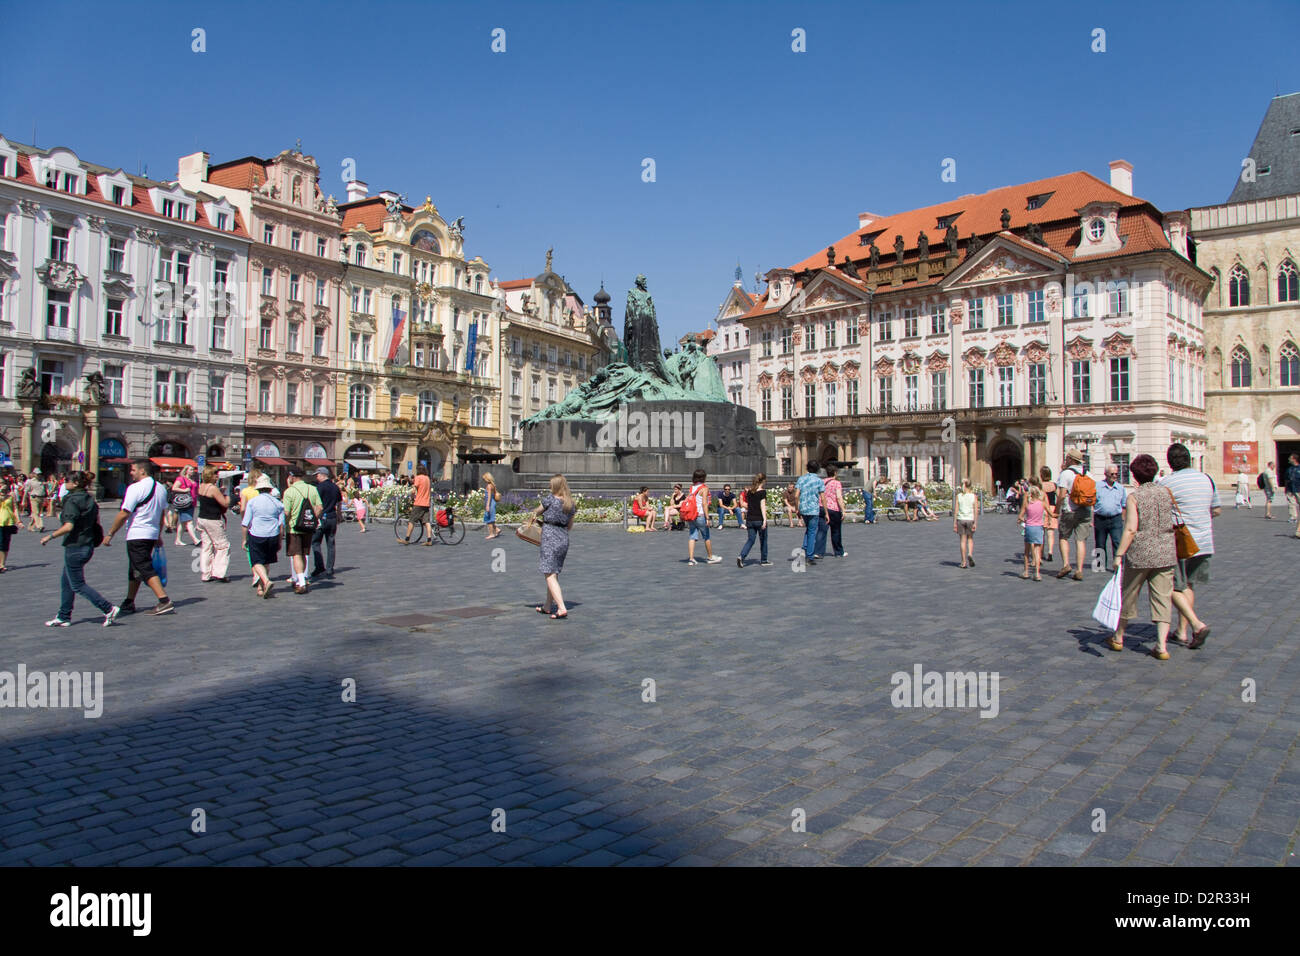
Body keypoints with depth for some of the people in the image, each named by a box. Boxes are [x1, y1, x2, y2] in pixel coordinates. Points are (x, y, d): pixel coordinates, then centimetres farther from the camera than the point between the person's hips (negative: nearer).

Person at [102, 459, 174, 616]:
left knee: (146, 569, -10)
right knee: (135, 569, 18)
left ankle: (164, 601, -19)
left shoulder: (135, 488, -14)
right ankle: (129, 603, 24)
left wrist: (109, 534, -7)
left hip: (137, 535, -9)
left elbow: (124, 515, -15)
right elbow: (162, 513, 18)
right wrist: (158, 535, 25)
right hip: (152, 533, 9)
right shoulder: (161, 488, 12)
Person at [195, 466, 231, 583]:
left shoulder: (201, 486, 6)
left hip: (201, 519, 8)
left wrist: (220, 490, 9)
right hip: (213, 521, -8)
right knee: (223, 545, 1)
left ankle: (205, 574, 13)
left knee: (206, 546, 12)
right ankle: (219, 573, -2)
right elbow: (225, 504, -17)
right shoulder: (213, 488, -18)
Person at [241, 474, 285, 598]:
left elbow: (246, 523, -3)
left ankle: (266, 581, -23)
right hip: (273, 535, 3)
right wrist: (279, 540, 13)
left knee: (257, 562, 1)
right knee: (266, 562, 15)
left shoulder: (252, 502, -4)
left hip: (256, 535, -3)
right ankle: (261, 587, 20)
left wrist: (244, 539, 6)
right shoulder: (277, 503, 3)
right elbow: (281, 523, 5)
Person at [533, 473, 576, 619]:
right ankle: (547, 606, 28)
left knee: (550, 576, -5)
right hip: (564, 539, 7)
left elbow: (537, 512, 9)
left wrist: (534, 515, 32)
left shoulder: (550, 499, -9)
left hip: (550, 538, -7)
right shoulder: (571, 504, 7)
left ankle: (561, 608, -15)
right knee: (554, 574, 17)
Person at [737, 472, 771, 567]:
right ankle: (763, 561, 20)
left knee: (750, 539, 9)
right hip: (759, 519, -5)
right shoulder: (762, 492, -10)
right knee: (763, 540, 11)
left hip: (749, 519, 5)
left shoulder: (749, 491, 7)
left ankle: (741, 556, -11)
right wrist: (765, 520, -20)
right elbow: (762, 506, -17)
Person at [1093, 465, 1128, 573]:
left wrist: (1122, 520, 10)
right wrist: (1091, 520, -3)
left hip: (1115, 519, 0)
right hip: (1100, 519, 0)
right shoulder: (1097, 486, 2)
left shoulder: (1120, 488, 8)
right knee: (1100, 544, 9)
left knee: (1117, 543, -11)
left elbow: (1124, 506, 16)